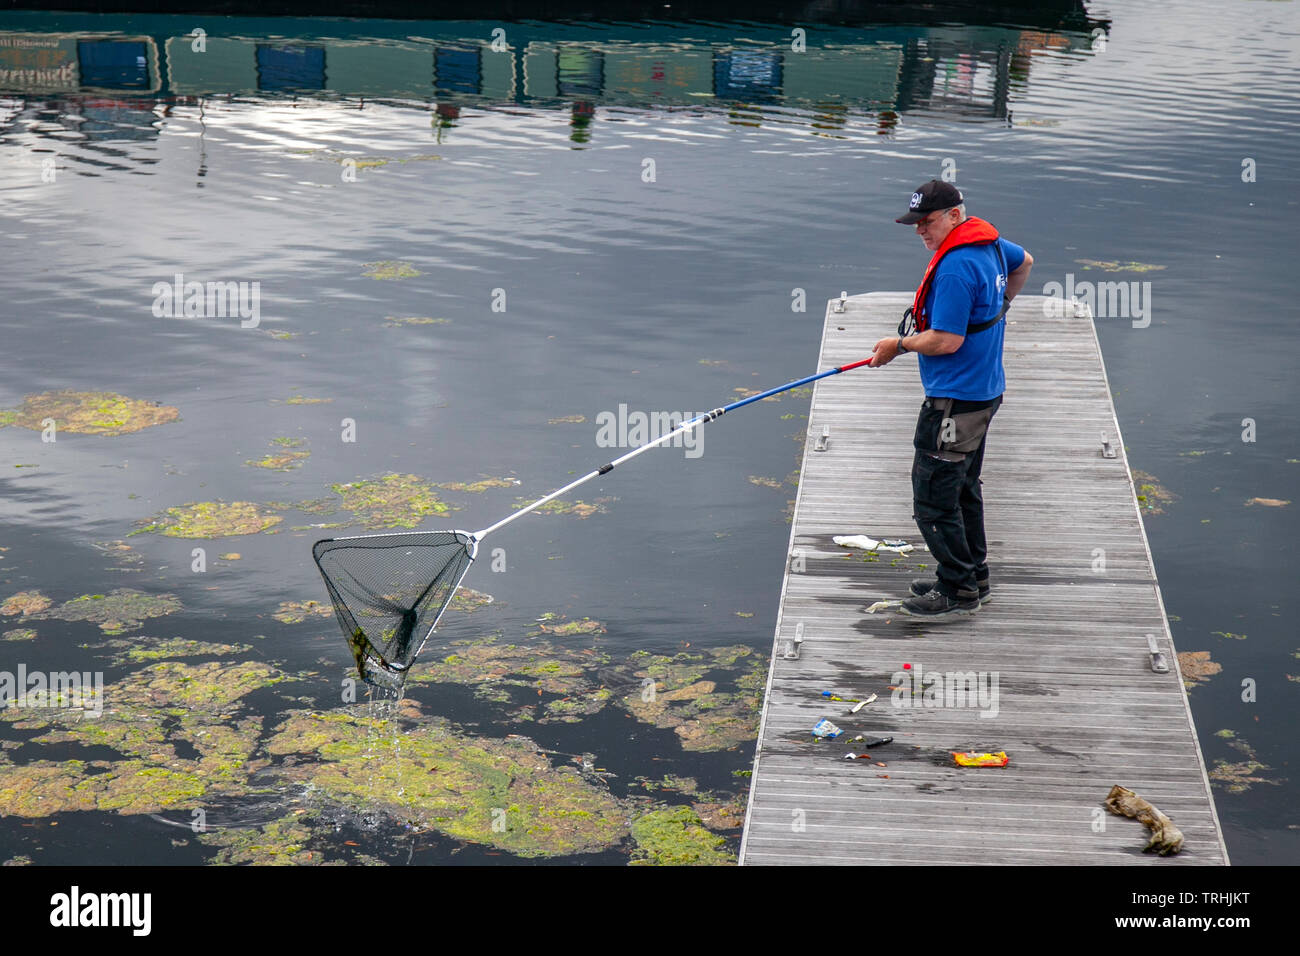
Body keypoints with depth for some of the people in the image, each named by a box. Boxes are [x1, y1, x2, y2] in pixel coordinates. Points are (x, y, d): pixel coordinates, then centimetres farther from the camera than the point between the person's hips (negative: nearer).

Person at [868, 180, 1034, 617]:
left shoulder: (954, 269, -24)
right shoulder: (990, 243, 7)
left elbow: (947, 340, -26)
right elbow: (1024, 262, 29)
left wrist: (899, 344, -11)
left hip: (955, 401, -11)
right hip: (984, 390, 11)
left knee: (933, 497, -4)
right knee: (963, 488, 21)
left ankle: (958, 591, 3)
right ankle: (974, 577, 31)